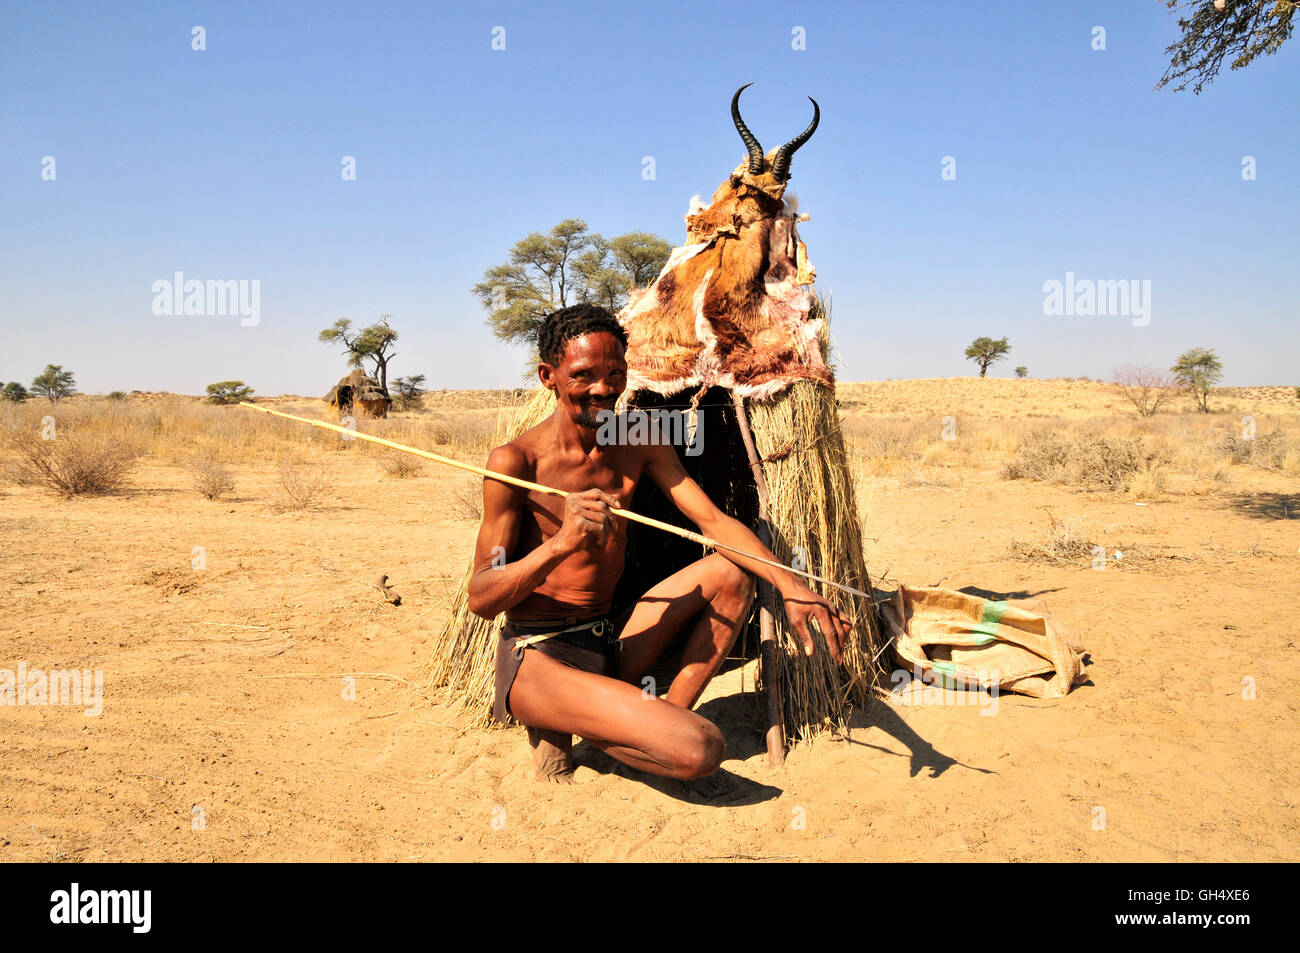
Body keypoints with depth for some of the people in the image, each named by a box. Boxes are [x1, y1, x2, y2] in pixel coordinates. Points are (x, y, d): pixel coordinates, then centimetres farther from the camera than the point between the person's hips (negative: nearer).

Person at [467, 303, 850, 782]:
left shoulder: (640, 446, 5)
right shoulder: (515, 462, -12)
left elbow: (713, 519, -4)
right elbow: (480, 598, -13)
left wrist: (790, 584, -21)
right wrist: (560, 544, -30)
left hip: (613, 645, 6)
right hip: (537, 656, -6)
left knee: (730, 571, -7)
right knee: (700, 749, -24)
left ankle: (670, 711, -1)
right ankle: (560, 725, 0)